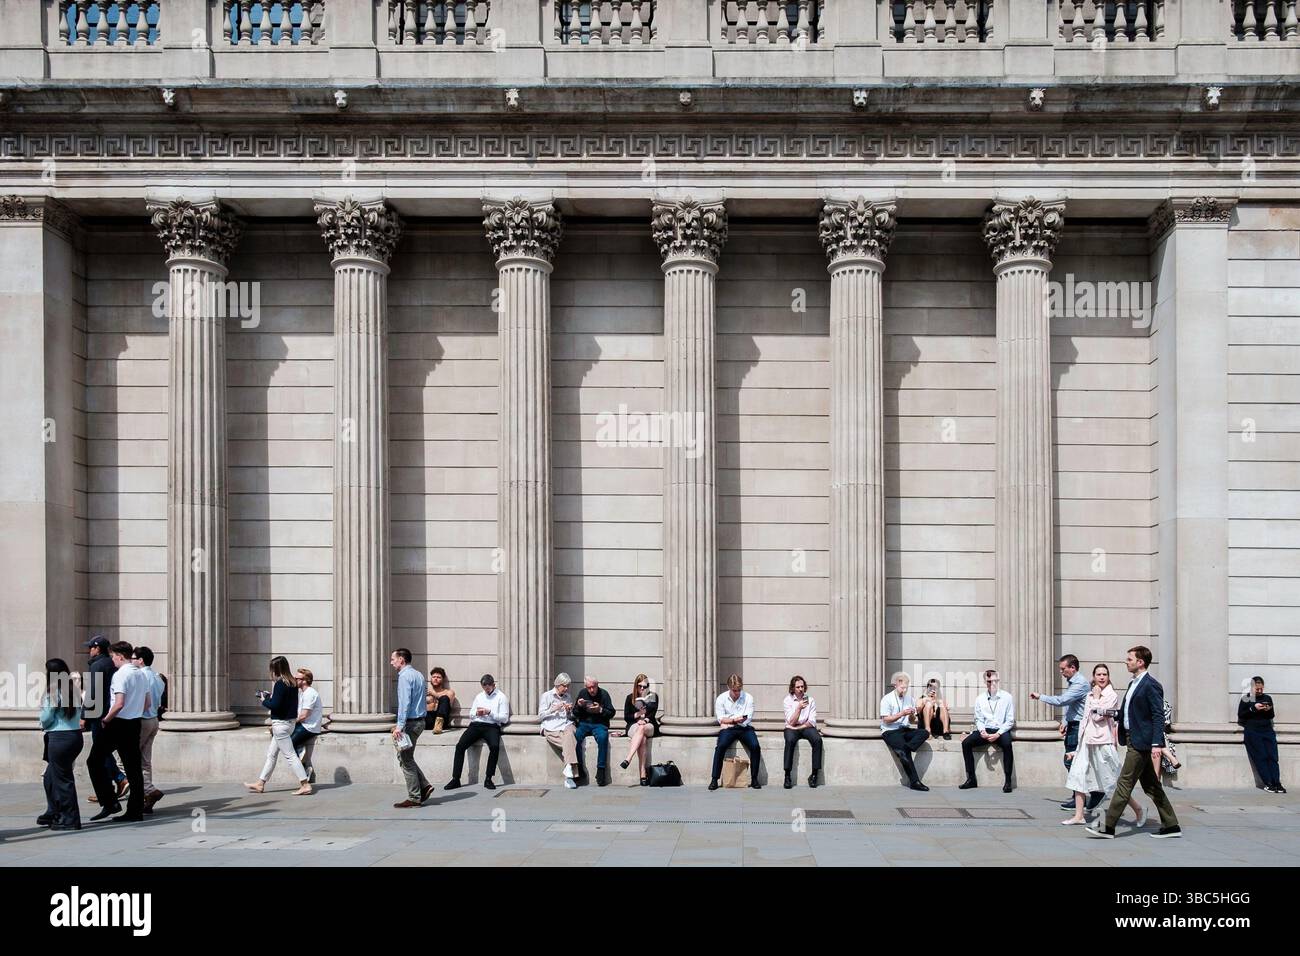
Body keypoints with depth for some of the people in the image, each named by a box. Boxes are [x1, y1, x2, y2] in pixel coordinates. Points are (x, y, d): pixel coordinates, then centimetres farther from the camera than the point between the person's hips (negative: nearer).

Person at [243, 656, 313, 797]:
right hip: (289, 722, 10)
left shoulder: (280, 684, -19)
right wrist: (270, 696, 10)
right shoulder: (292, 683, 7)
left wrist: (264, 700, -5)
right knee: (271, 754, 17)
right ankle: (260, 784, 25)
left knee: (290, 755, -7)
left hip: (280, 724, -10)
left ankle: (305, 785, -9)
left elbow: (275, 705, -22)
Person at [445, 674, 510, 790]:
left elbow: (504, 718, 0)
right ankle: (455, 779, -19)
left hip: (492, 726, -4)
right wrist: (476, 713, 2)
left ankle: (488, 779, -25)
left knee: (495, 746, -35)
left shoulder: (501, 697, 8)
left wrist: (489, 712, -11)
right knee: (460, 745, -20)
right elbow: (470, 715, 26)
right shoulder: (479, 696, 24)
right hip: (476, 725, 4)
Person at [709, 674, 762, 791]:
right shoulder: (721, 699, 3)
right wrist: (734, 720, -17)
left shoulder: (748, 698, 2)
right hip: (728, 729, 0)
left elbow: (748, 719, -2)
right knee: (720, 746, -29)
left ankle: (754, 779, -15)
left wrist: (729, 722, -9)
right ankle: (714, 780, -24)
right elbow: (721, 720, 0)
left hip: (745, 728, 1)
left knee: (755, 746, -27)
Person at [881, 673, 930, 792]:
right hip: (890, 732, -6)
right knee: (904, 748, -31)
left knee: (924, 732, -22)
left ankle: (903, 751, -37)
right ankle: (914, 782, -32)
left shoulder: (910, 698, 13)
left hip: (905, 730, 6)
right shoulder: (887, 699, -4)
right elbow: (886, 720, -10)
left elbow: (911, 721, 16)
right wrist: (902, 714, -19)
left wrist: (911, 715, -8)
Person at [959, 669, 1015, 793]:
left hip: (1001, 731, -3)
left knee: (1007, 744, -36)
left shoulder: (1007, 697, 1)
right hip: (985, 730, 3)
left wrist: (997, 734, -14)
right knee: (966, 742, -20)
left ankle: (1008, 781, -27)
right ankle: (971, 779, -13)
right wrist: (982, 731, -12)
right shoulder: (980, 699, 9)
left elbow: (1010, 721, -1)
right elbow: (978, 719, 11)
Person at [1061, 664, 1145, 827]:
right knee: (1078, 776, 1)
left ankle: (1138, 809, 15)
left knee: (1114, 779, -1)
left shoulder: (1112, 695, -7)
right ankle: (1079, 815, 5)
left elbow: (1098, 716, -17)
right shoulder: (1089, 695, 14)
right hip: (1087, 742, 7)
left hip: (1103, 742, -7)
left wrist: (1096, 697, -8)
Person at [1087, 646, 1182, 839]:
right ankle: (1171, 826, 18)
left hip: (1141, 742, -10)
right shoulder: (1133, 684, 16)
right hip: (1134, 741, 10)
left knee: (1124, 783, -7)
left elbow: (1159, 716, -18)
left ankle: (1108, 827, -5)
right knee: (1151, 786, 12)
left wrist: (1156, 744, -23)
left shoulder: (1151, 685, -13)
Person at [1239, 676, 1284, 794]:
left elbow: (1272, 716, 18)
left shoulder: (1267, 698, 14)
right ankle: (1268, 783, -11)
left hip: (1267, 730, 3)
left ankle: (1277, 783, -10)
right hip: (1252, 731, -3)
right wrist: (1253, 708, -13)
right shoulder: (1246, 699, 4)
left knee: (1272, 756, -7)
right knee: (1261, 757, -10)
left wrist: (1268, 710, -5)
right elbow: (1240, 715, -2)